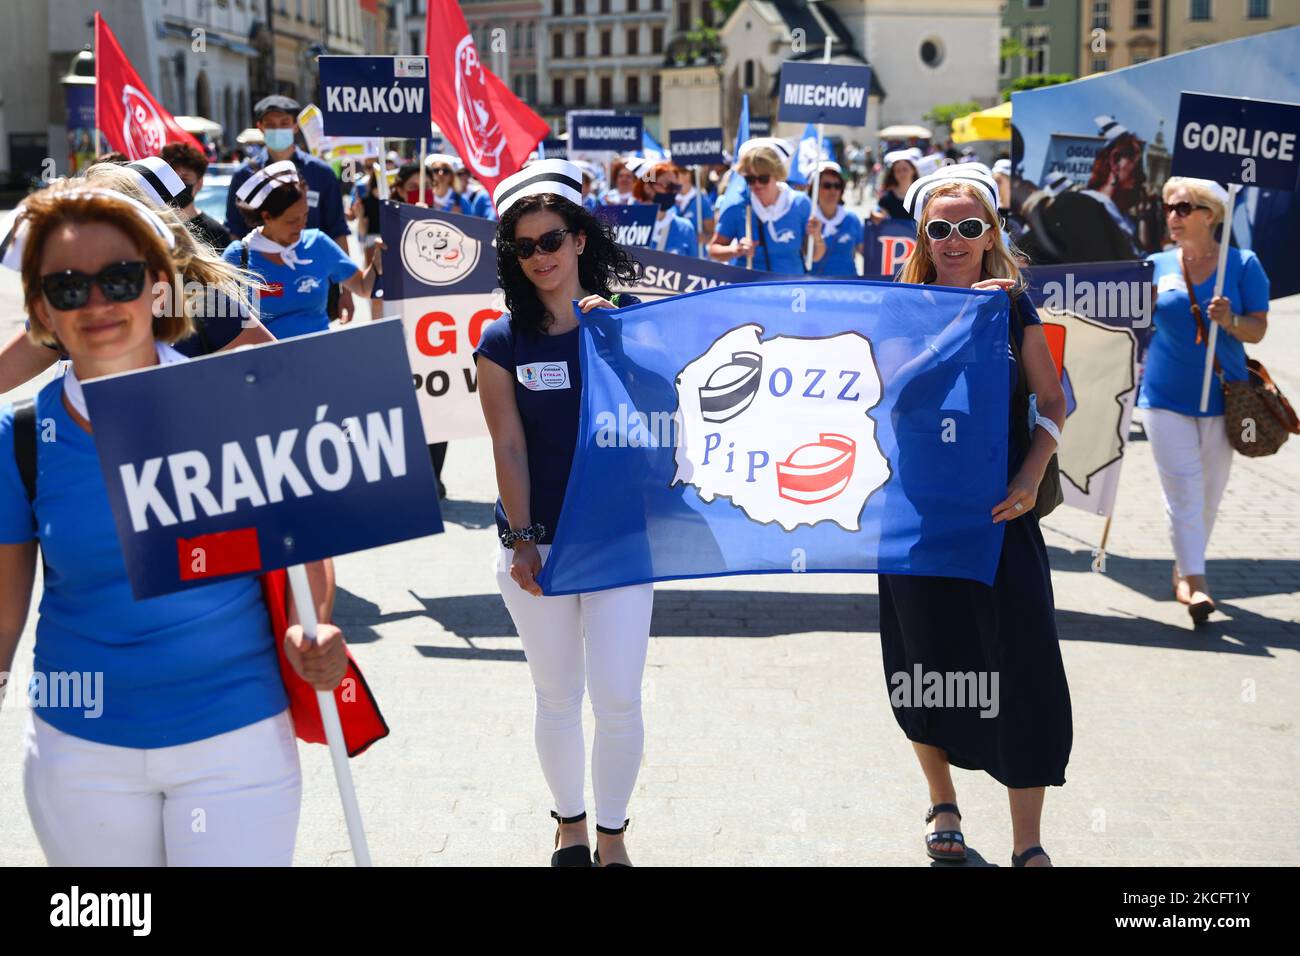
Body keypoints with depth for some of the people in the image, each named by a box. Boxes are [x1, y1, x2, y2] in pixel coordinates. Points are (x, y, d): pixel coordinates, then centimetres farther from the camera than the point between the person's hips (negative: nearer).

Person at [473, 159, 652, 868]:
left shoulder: (628, 320, 3)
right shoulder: (503, 342, 3)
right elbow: (508, 445, -1)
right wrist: (521, 539, -7)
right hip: (538, 541, 1)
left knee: (618, 697, -4)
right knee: (557, 696, 9)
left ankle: (612, 833, 16)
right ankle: (570, 821, 30)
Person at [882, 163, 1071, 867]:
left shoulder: (1015, 310, 4)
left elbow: (1052, 402, 8)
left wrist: (1030, 479, -6)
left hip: (999, 513, 0)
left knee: (1024, 671, -5)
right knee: (927, 663, 10)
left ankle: (1027, 844, 5)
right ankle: (943, 806, 33)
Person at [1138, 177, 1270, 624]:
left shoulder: (1243, 264, 0)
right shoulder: (1157, 265, 4)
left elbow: (1258, 329, -4)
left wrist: (1230, 321, -21)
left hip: (1222, 398, 1)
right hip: (1166, 397, 0)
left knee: (1209, 494, 9)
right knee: (1183, 490, -9)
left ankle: (1184, 572, 26)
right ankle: (1195, 583, -9)